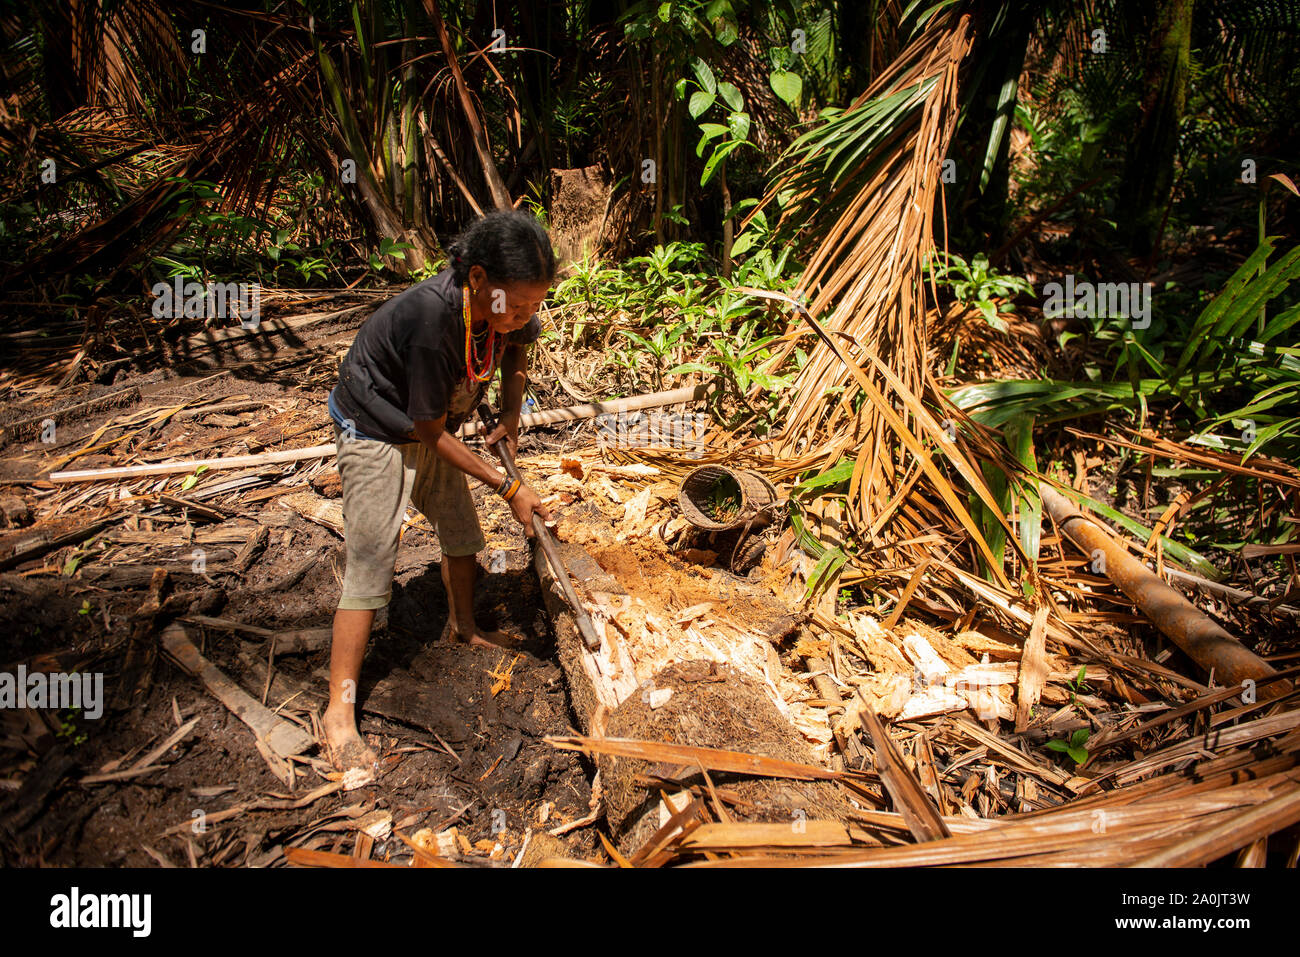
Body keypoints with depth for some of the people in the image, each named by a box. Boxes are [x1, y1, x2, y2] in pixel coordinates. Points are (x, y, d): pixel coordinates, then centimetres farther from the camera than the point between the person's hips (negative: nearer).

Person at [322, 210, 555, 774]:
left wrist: (510, 416, 1)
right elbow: (431, 432, -27)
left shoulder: (504, 306, -17)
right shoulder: (432, 317, -38)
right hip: (376, 434, -7)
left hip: (430, 428, 7)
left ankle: (462, 626, 44)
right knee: (370, 566, -8)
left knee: (462, 532, 17)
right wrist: (507, 487, -23)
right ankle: (339, 711, 2)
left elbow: (517, 345, 11)